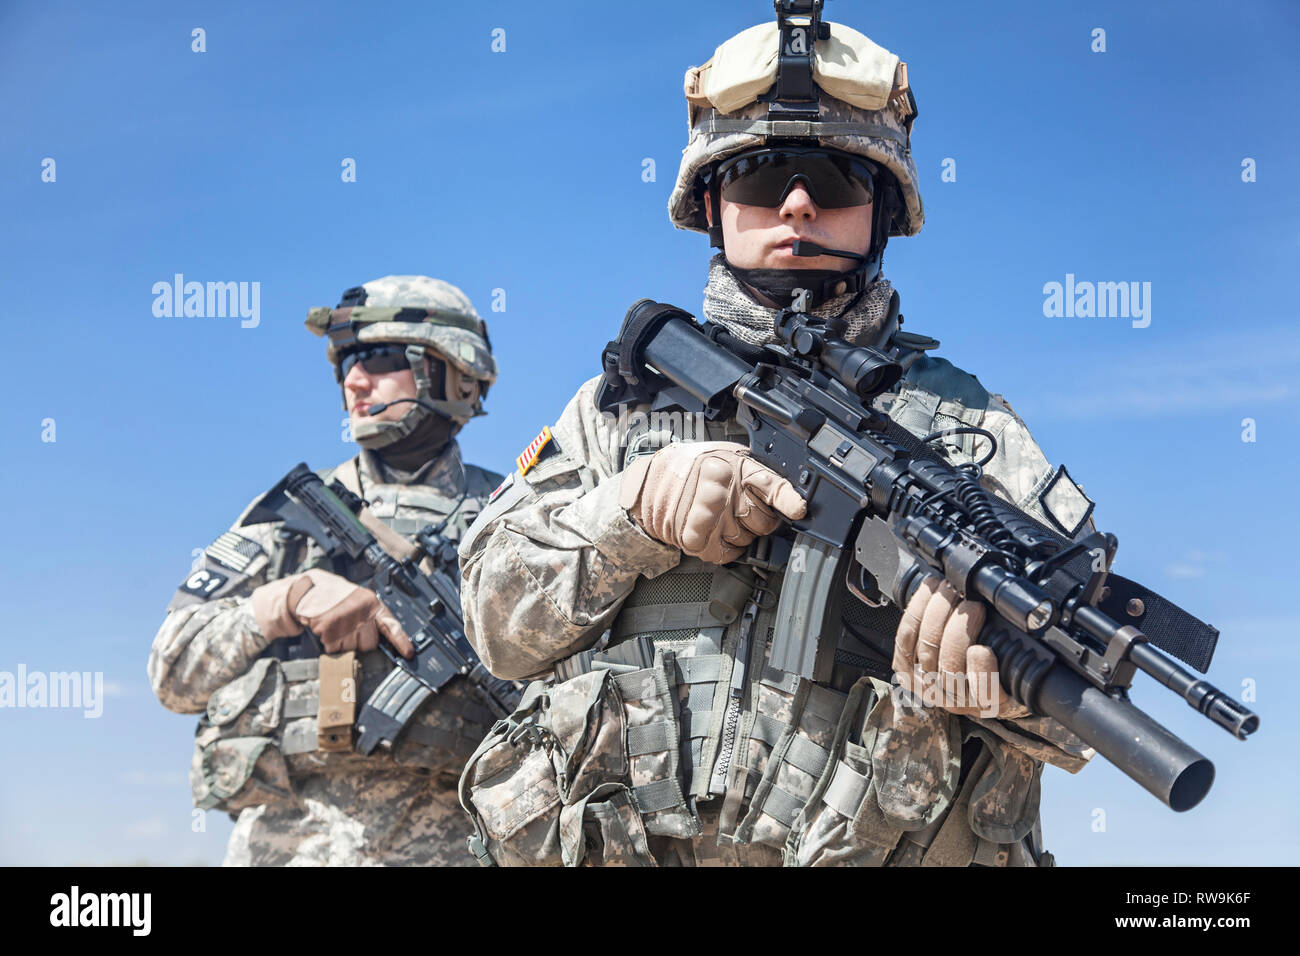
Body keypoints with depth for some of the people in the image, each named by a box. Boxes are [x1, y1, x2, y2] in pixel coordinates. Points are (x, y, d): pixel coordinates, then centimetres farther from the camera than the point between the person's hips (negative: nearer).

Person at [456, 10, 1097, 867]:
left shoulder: (964, 420, 12)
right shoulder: (622, 401, 17)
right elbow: (499, 621, 10)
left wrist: (1009, 666, -19)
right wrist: (636, 507, -6)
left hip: (863, 843, -1)